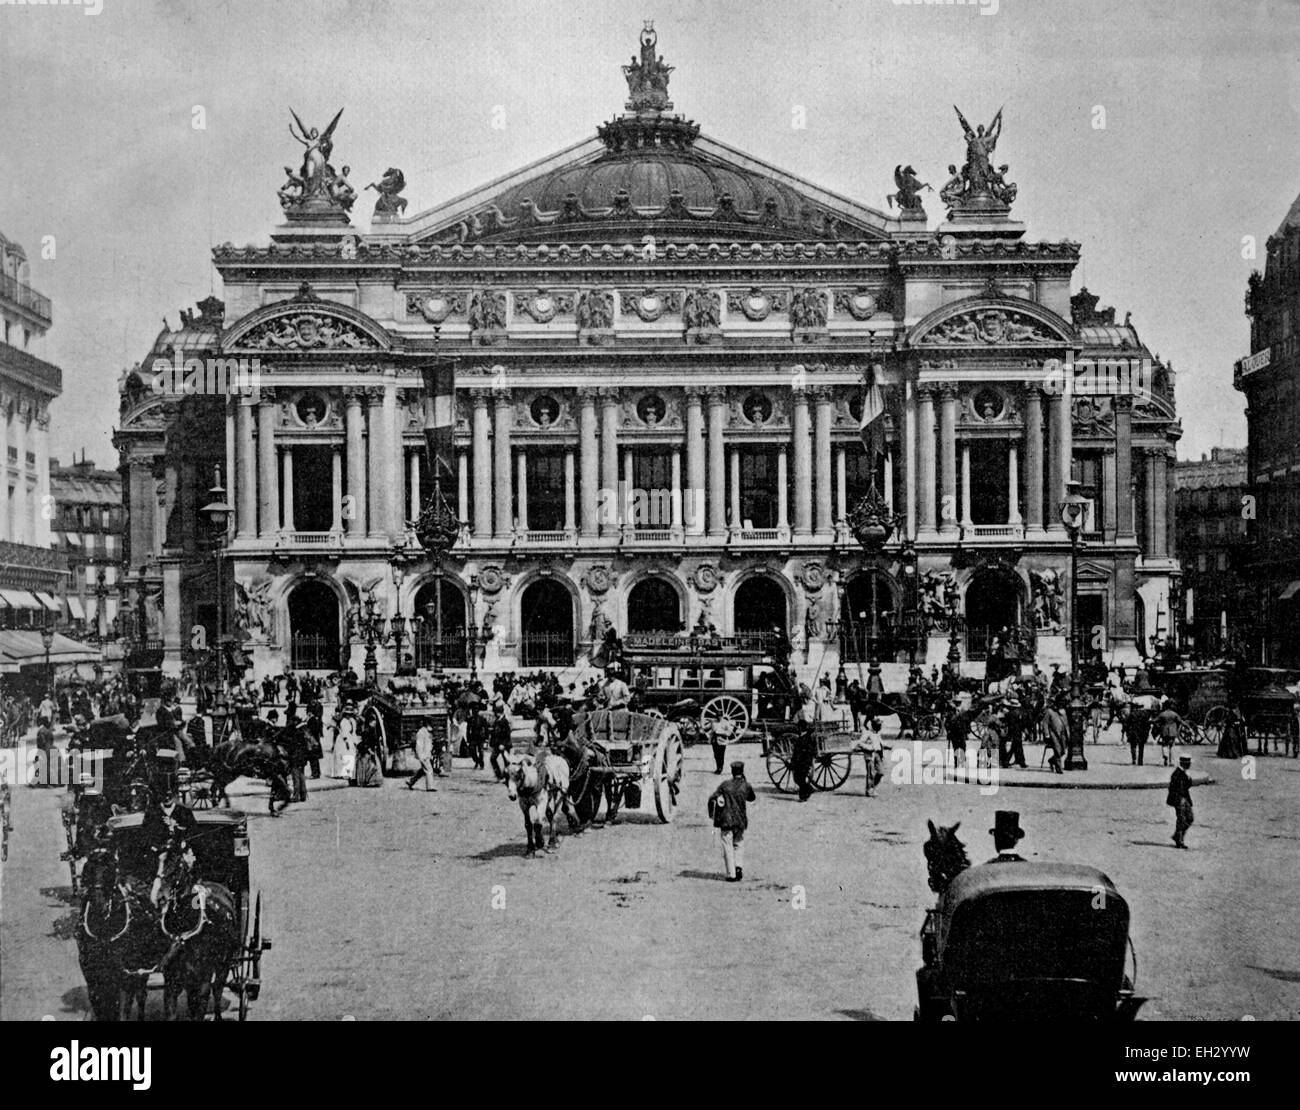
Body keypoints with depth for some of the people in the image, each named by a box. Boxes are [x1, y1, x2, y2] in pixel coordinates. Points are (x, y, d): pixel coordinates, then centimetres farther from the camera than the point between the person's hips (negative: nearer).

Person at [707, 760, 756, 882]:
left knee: (728, 847, 3)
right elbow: (751, 798, 19)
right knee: (739, 844, 19)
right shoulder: (746, 786, -1)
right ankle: (738, 866, -1)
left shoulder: (725, 785, 0)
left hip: (726, 820, -1)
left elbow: (712, 798, -3)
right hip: (740, 821, 1)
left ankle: (731, 875, 1)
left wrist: (712, 814, 8)